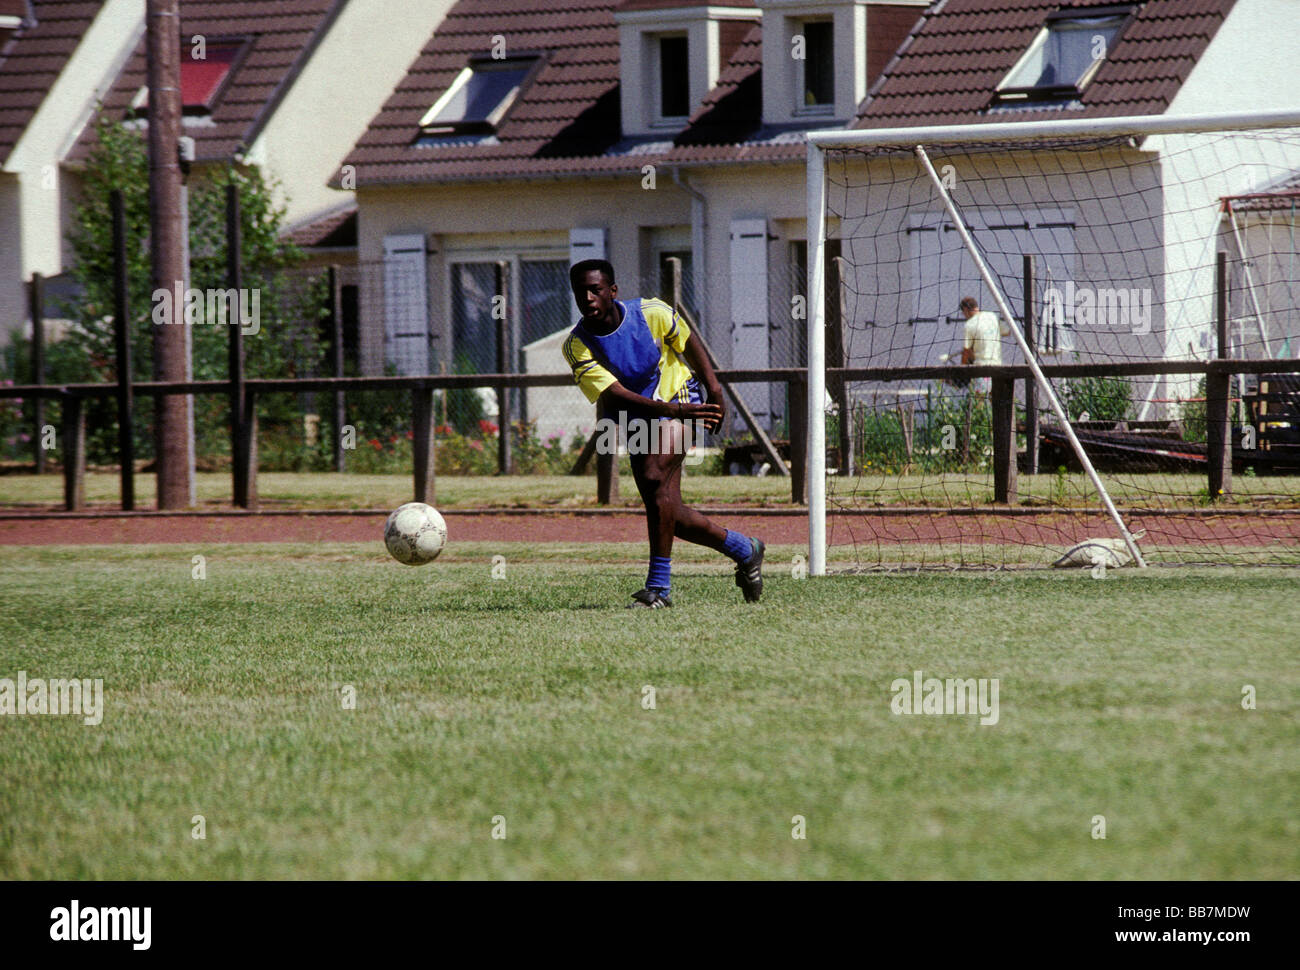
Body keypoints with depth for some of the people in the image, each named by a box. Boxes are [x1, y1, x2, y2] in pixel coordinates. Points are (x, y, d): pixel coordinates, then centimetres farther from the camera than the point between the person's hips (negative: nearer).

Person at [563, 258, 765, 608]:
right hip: (636, 421, 4)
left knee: (654, 478, -27)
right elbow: (617, 396, -26)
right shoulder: (577, 346, -17)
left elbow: (688, 342, 6)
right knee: (670, 516, 4)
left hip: (678, 396, -4)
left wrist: (714, 391, 3)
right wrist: (677, 411, -36)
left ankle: (659, 586, -25)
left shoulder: (652, 314, -15)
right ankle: (744, 549, 30)